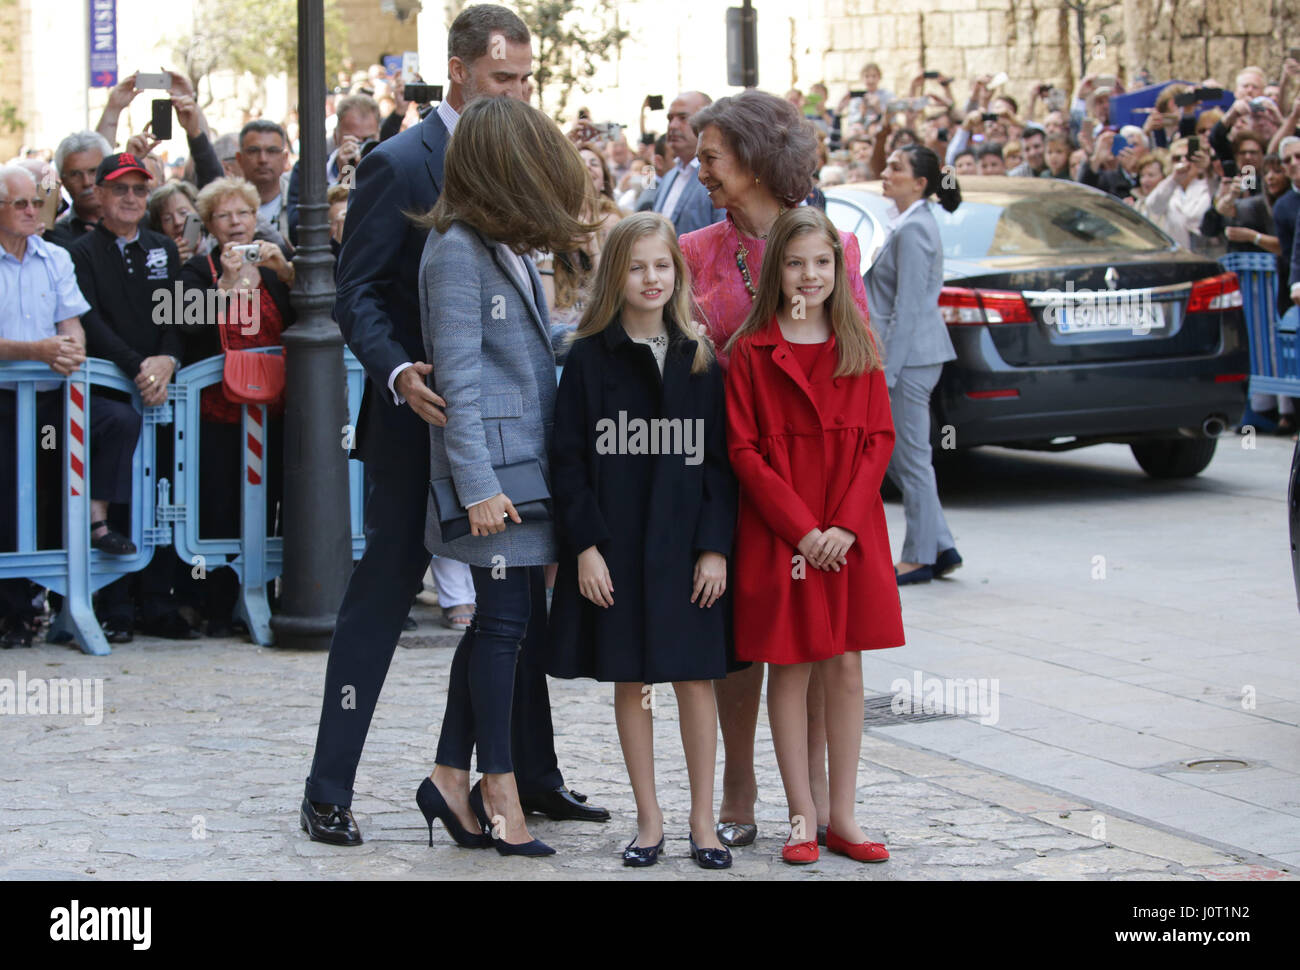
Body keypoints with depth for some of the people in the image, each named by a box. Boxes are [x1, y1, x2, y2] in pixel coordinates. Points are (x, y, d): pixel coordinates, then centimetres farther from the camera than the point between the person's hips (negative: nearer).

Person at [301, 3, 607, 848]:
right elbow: (357, 293, -13)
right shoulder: (397, 165, -10)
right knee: (381, 595, -3)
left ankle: (530, 776, 22)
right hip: (418, 423, -7)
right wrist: (399, 372, -29)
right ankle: (329, 793, 3)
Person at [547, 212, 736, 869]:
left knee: (695, 679, 2)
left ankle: (703, 821, 11)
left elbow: (719, 461, 4)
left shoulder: (699, 360, 5)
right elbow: (569, 459, -2)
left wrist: (715, 546, -5)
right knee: (629, 682, 5)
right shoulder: (589, 359, 0)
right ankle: (648, 820, 15)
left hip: (686, 543, 1)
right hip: (615, 547, -1)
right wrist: (585, 545, -10)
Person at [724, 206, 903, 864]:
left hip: (851, 537, 2)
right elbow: (744, 451, -5)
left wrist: (845, 524, -9)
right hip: (777, 535, -2)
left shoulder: (859, 346, 7)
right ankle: (802, 819, 9)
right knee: (790, 669, 2)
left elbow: (879, 439, 3)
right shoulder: (750, 352, -1)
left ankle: (842, 818, 12)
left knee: (846, 667, 5)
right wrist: (801, 527, -13)